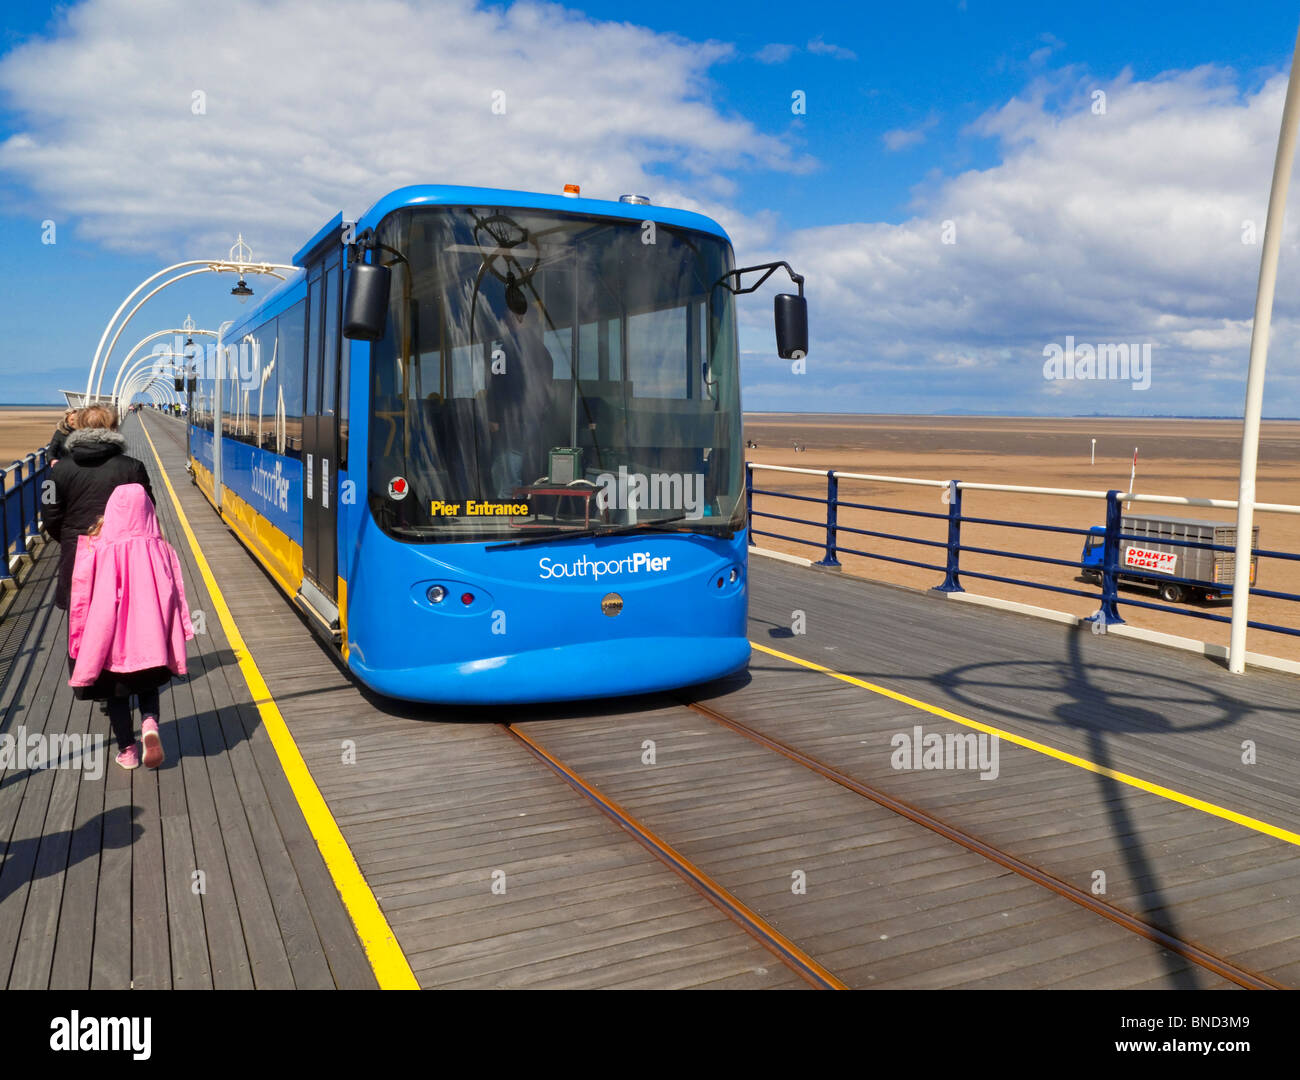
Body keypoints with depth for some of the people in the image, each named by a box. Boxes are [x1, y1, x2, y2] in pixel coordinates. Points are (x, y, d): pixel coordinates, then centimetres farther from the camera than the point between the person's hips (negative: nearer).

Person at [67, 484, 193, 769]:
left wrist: (78, 638, 9)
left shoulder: (97, 551, -10)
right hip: (151, 636, 1)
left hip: (109, 636, -1)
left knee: (117, 693, 16)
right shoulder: (160, 550, -7)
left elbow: (82, 596, -3)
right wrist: (179, 634, 8)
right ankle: (150, 724, -5)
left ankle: (127, 749, 21)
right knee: (148, 687, 21)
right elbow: (175, 594, -1)